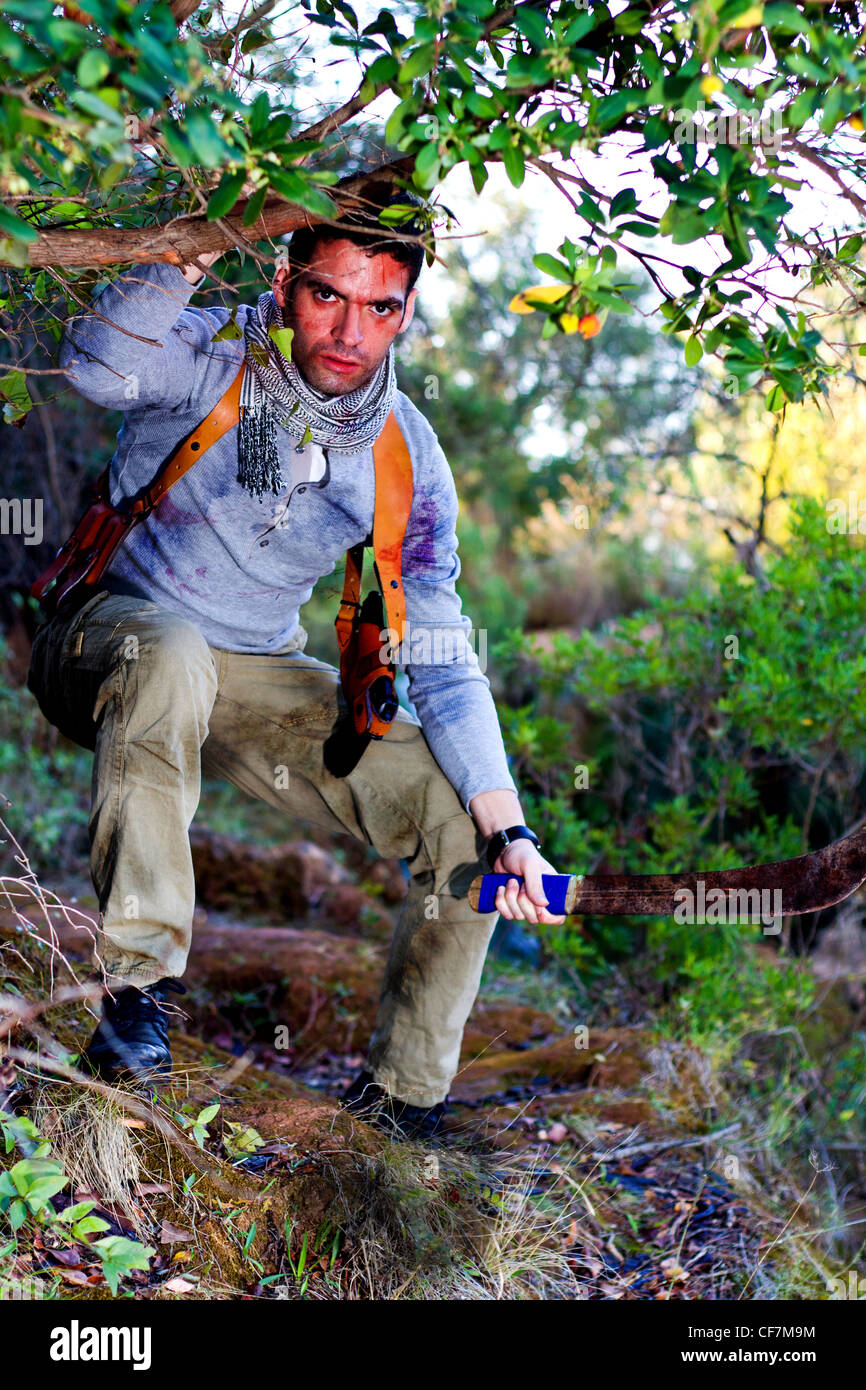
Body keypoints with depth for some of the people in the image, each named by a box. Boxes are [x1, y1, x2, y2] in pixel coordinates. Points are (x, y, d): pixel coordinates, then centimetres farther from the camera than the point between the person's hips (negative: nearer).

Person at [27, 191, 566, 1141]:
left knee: (465, 818, -9)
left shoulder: (406, 459, -6)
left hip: (255, 678, 4)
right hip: (106, 635, -4)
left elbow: (442, 662, -7)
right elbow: (99, 365, -40)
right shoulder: (213, 357, -16)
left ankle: (397, 1099, 7)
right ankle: (135, 990, -30)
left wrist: (506, 831, -16)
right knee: (170, 654, -41)